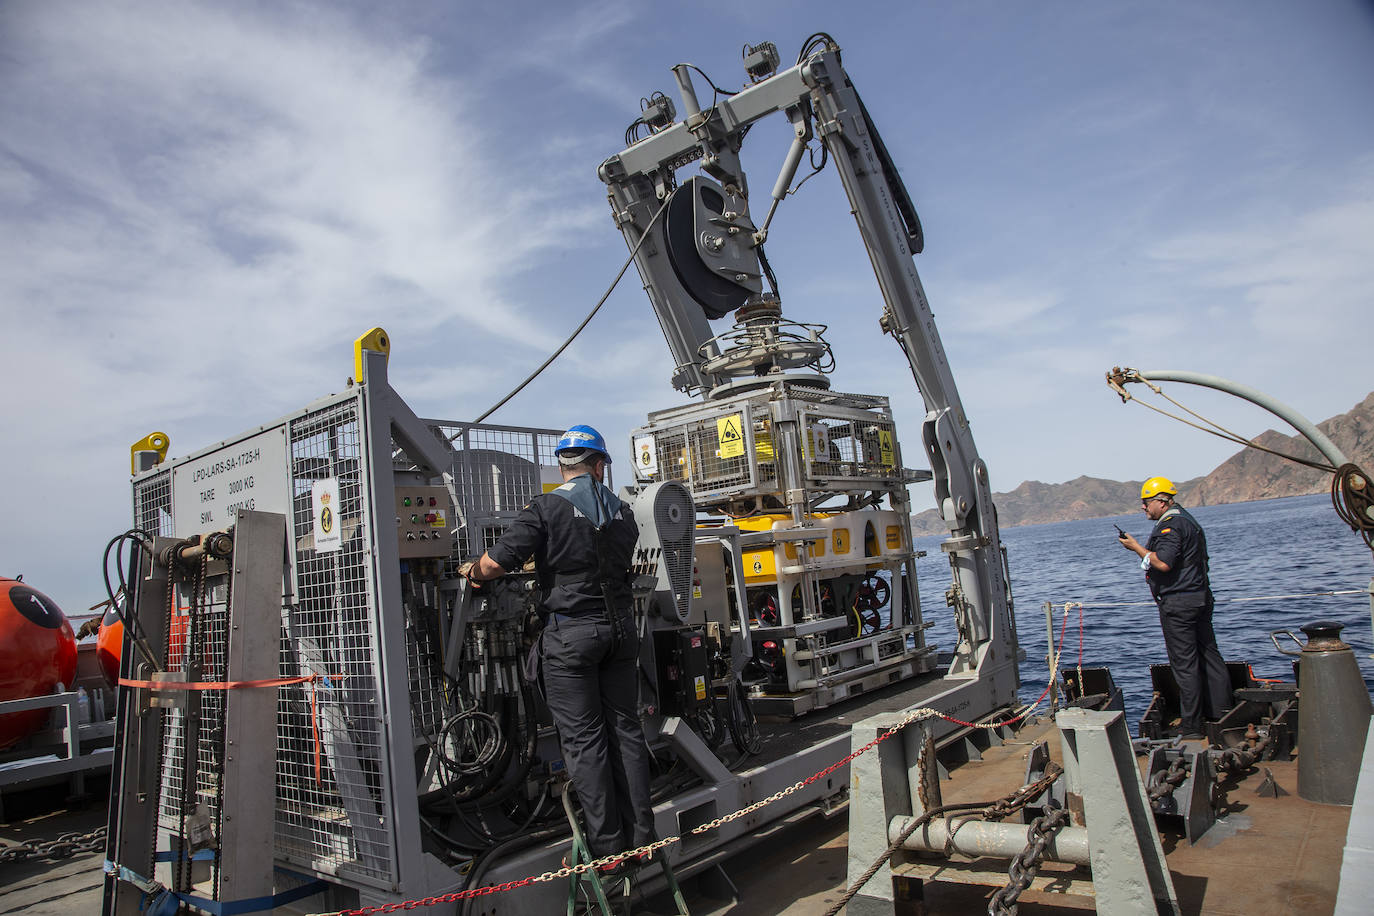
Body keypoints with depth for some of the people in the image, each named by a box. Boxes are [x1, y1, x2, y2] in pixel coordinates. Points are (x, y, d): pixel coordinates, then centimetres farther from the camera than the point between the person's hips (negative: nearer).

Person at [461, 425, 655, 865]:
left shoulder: (545, 508, -10)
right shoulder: (622, 512, 7)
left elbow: (497, 562, -14)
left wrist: (474, 571, 9)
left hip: (570, 633, -5)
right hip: (619, 629, 5)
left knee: (583, 738, 3)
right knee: (625, 729, 13)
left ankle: (607, 843, 8)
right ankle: (641, 833, 19)